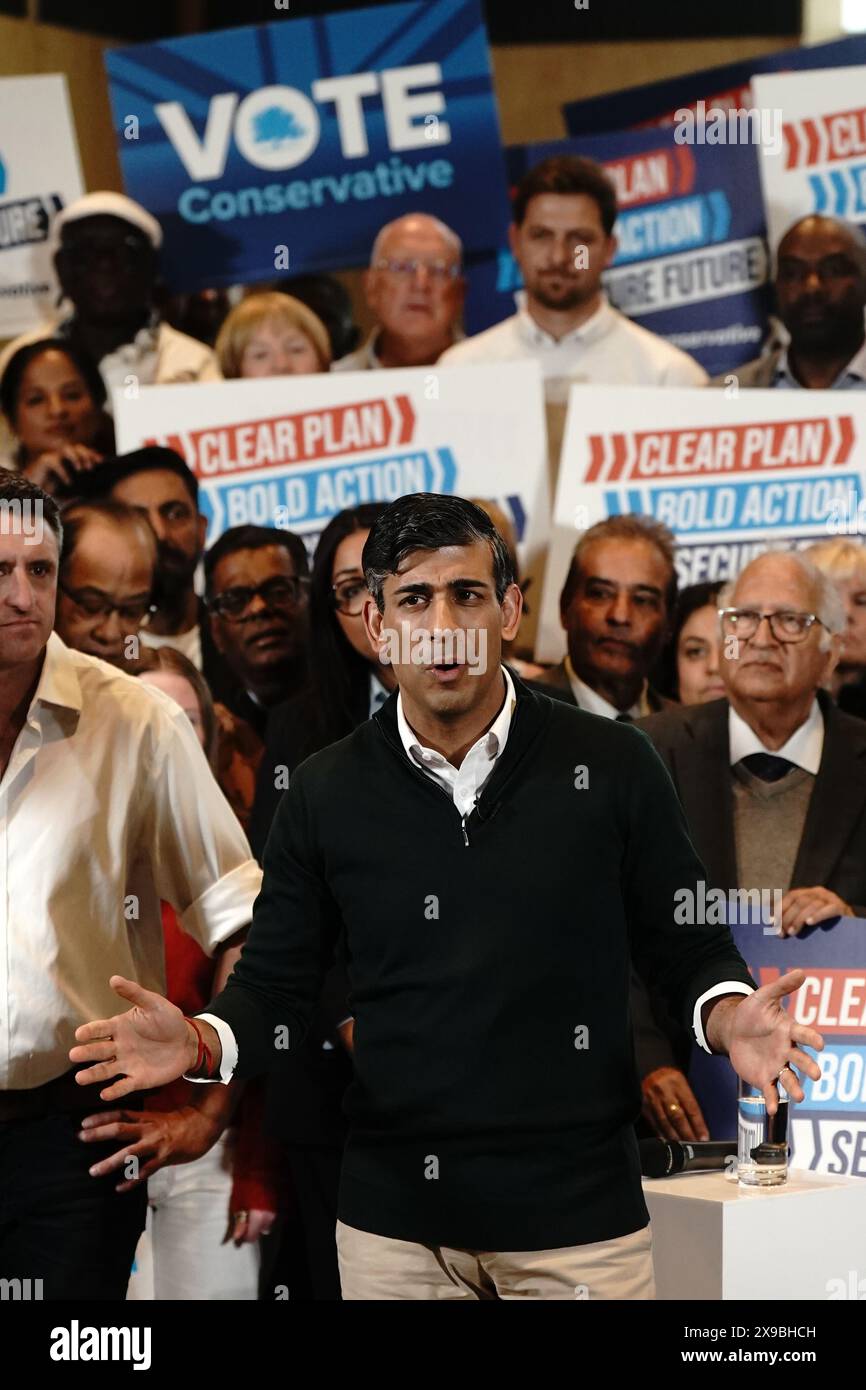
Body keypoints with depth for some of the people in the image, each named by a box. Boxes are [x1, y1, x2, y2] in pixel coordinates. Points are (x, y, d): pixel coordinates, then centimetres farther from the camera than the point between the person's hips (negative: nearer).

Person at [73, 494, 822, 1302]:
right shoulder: (325, 795, 3)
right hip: (392, 1219, 2)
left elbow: (687, 948, 5)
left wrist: (729, 1020, -17)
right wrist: (199, 1043, -15)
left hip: (577, 1212, -1)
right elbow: (274, 986, 7)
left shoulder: (611, 767, -1)